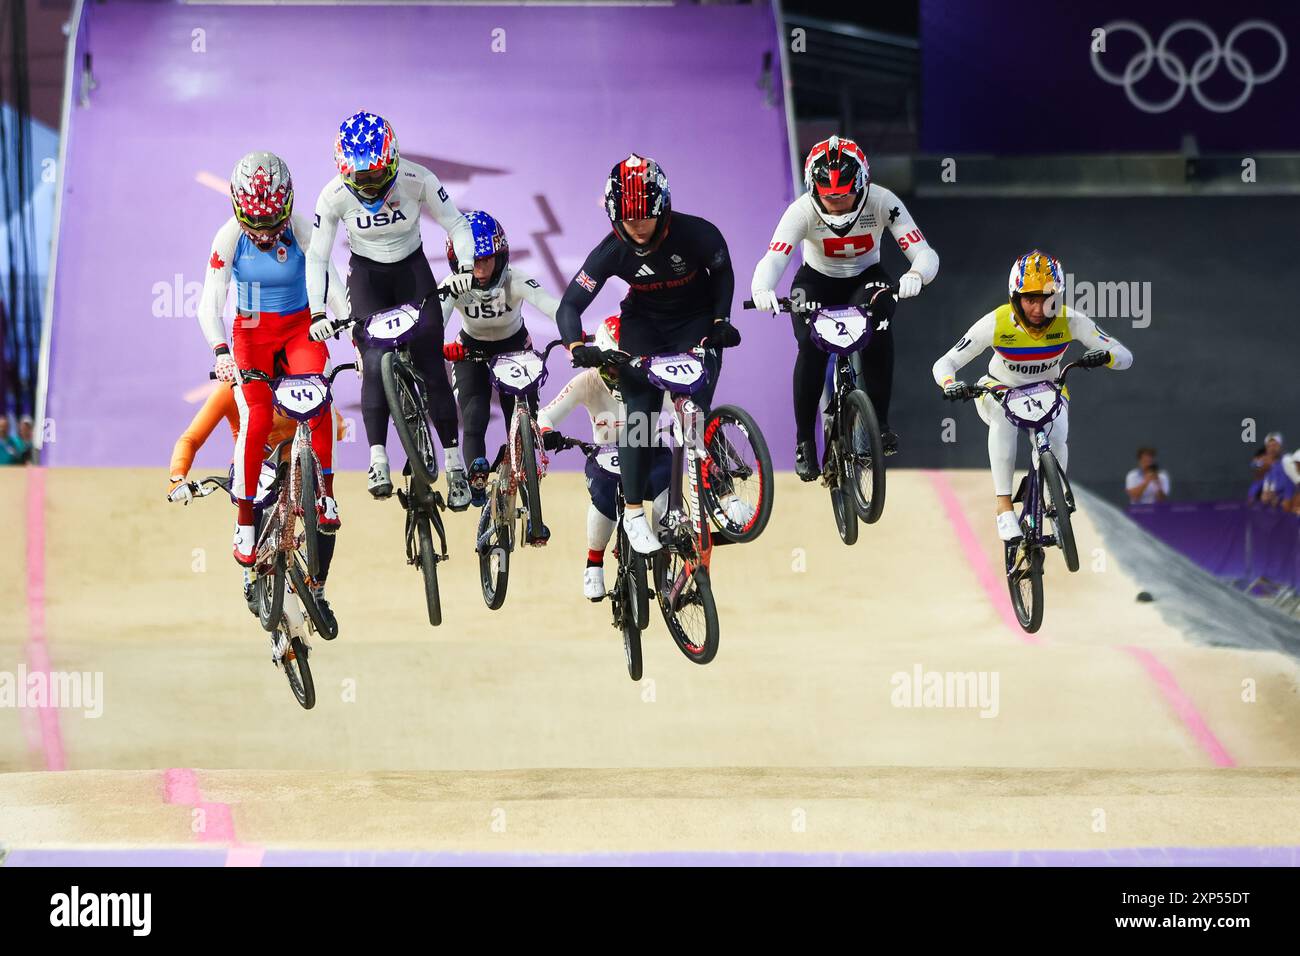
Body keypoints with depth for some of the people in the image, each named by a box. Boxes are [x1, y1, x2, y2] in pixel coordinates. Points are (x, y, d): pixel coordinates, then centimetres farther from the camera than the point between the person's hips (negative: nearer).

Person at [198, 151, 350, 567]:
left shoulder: (300, 231, -16)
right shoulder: (229, 237, -15)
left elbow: (331, 286, -14)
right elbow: (210, 303, -18)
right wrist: (220, 351, -33)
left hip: (300, 327, 0)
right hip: (252, 332, 0)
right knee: (256, 419, -20)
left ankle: (325, 495, -17)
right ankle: (245, 524, -10)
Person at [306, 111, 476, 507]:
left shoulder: (417, 180, -23)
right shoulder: (334, 195, -21)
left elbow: (456, 224, -13)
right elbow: (316, 256, -13)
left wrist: (465, 267, -31)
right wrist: (318, 314, -24)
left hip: (412, 270, 0)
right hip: (367, 275, 0)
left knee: (432, 366, -6)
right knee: (375, 364, -20)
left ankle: (454, 465, 2)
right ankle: (378, 460, -20)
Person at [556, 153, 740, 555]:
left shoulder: (698, 234, -25)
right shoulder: (611, 252, -22)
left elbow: (723, 273, -3)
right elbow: (570, 305, -20)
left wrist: (720, 320, -14)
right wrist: (577, 347, -37)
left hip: (695, 323, -1)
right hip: (643, 325, 1)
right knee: (640, 411, -16)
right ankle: (634, 511, -11)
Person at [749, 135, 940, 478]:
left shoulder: (882, 202, -26)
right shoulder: (802, 211, -28)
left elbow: (926, 253, -32)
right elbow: (772, 259, -40)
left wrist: (915, 275, -56)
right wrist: (762, 289, -63)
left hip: (867, 279, 0)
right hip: (817, 282, 0)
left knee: (878, 332, -32)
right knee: (812, 347, -27)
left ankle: (880, 422, -16)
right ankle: (804, 441, -11)